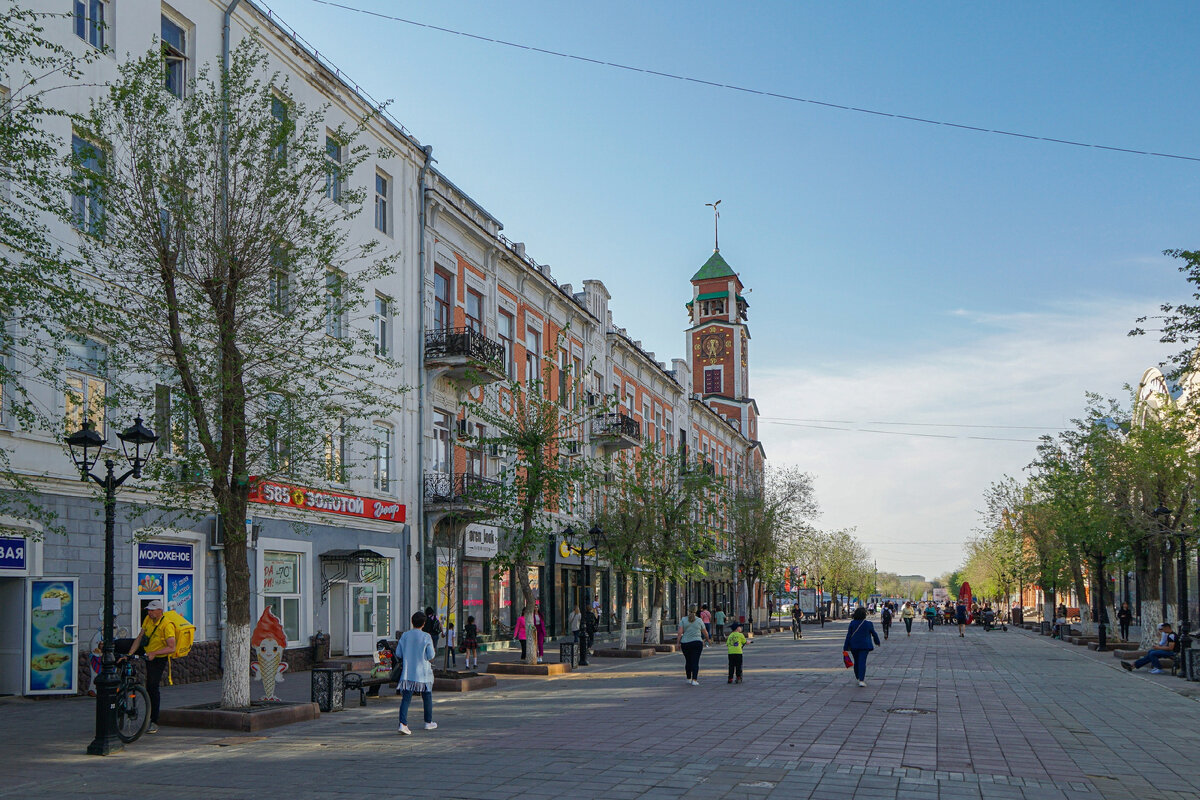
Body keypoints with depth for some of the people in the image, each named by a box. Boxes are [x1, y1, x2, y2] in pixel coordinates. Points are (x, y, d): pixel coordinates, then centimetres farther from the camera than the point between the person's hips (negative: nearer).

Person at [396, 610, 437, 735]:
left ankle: (403, 723, -19)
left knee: (406, 698, -2)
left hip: (407, 672, 2)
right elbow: (431, 656, -9)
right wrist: (434, 651, 12)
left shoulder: (405, 635, 1)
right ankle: (428, 722, 26)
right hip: (423, 672, -2)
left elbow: (398, 653, 4)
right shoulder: (426, 637, -9)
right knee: (427, 697, 15)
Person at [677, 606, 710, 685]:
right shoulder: (699, 620, 2)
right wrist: (707, 638, 30)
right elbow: (705, 633, 11)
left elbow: (680, 632, -7)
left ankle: (689, 679, 26)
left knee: (688, 661, 16)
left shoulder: (683, 620, 1)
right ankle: (694, 680, -13)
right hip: (697, 643, -1)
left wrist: (679, 643, 1)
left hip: (685, 643, 1)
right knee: (695, 661, -3)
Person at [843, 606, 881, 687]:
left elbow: (848, 635, -4)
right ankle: (861, 680, -14)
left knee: (856, 661, 17)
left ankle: (858, 677, 32)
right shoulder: (868, 624, -6)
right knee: (862, 662, -5)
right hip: (864, 646, -2)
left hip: (854, 646, 2)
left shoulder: (852, 623, -4)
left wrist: (846, 647, 0)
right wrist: (878, 642, 26)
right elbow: (874, 634, 8)